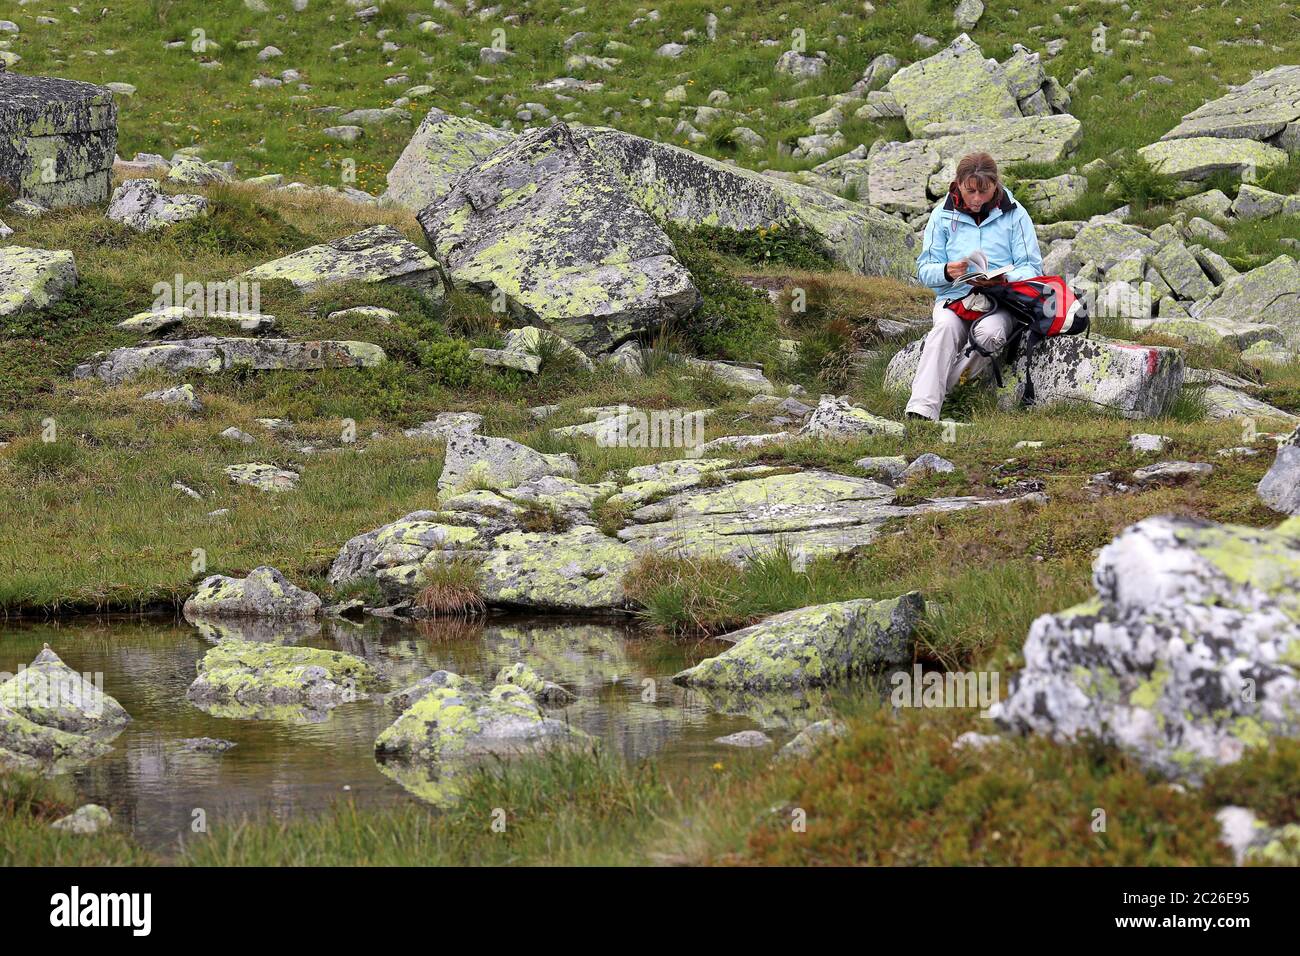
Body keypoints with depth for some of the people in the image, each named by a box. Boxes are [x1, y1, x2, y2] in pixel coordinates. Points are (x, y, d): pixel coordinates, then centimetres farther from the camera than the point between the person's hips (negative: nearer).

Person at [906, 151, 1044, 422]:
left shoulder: (1014, 214, 6)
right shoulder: (943, 214, 9)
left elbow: (1032, 269, 2)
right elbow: (925, 270, 7)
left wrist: (1003, 279, -20)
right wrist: (947, 272, -17)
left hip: (1001, 300, -1)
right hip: (953, 296, 1)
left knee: (989, 333, -37)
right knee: (945, 328, -35)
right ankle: (922, 408, -47)